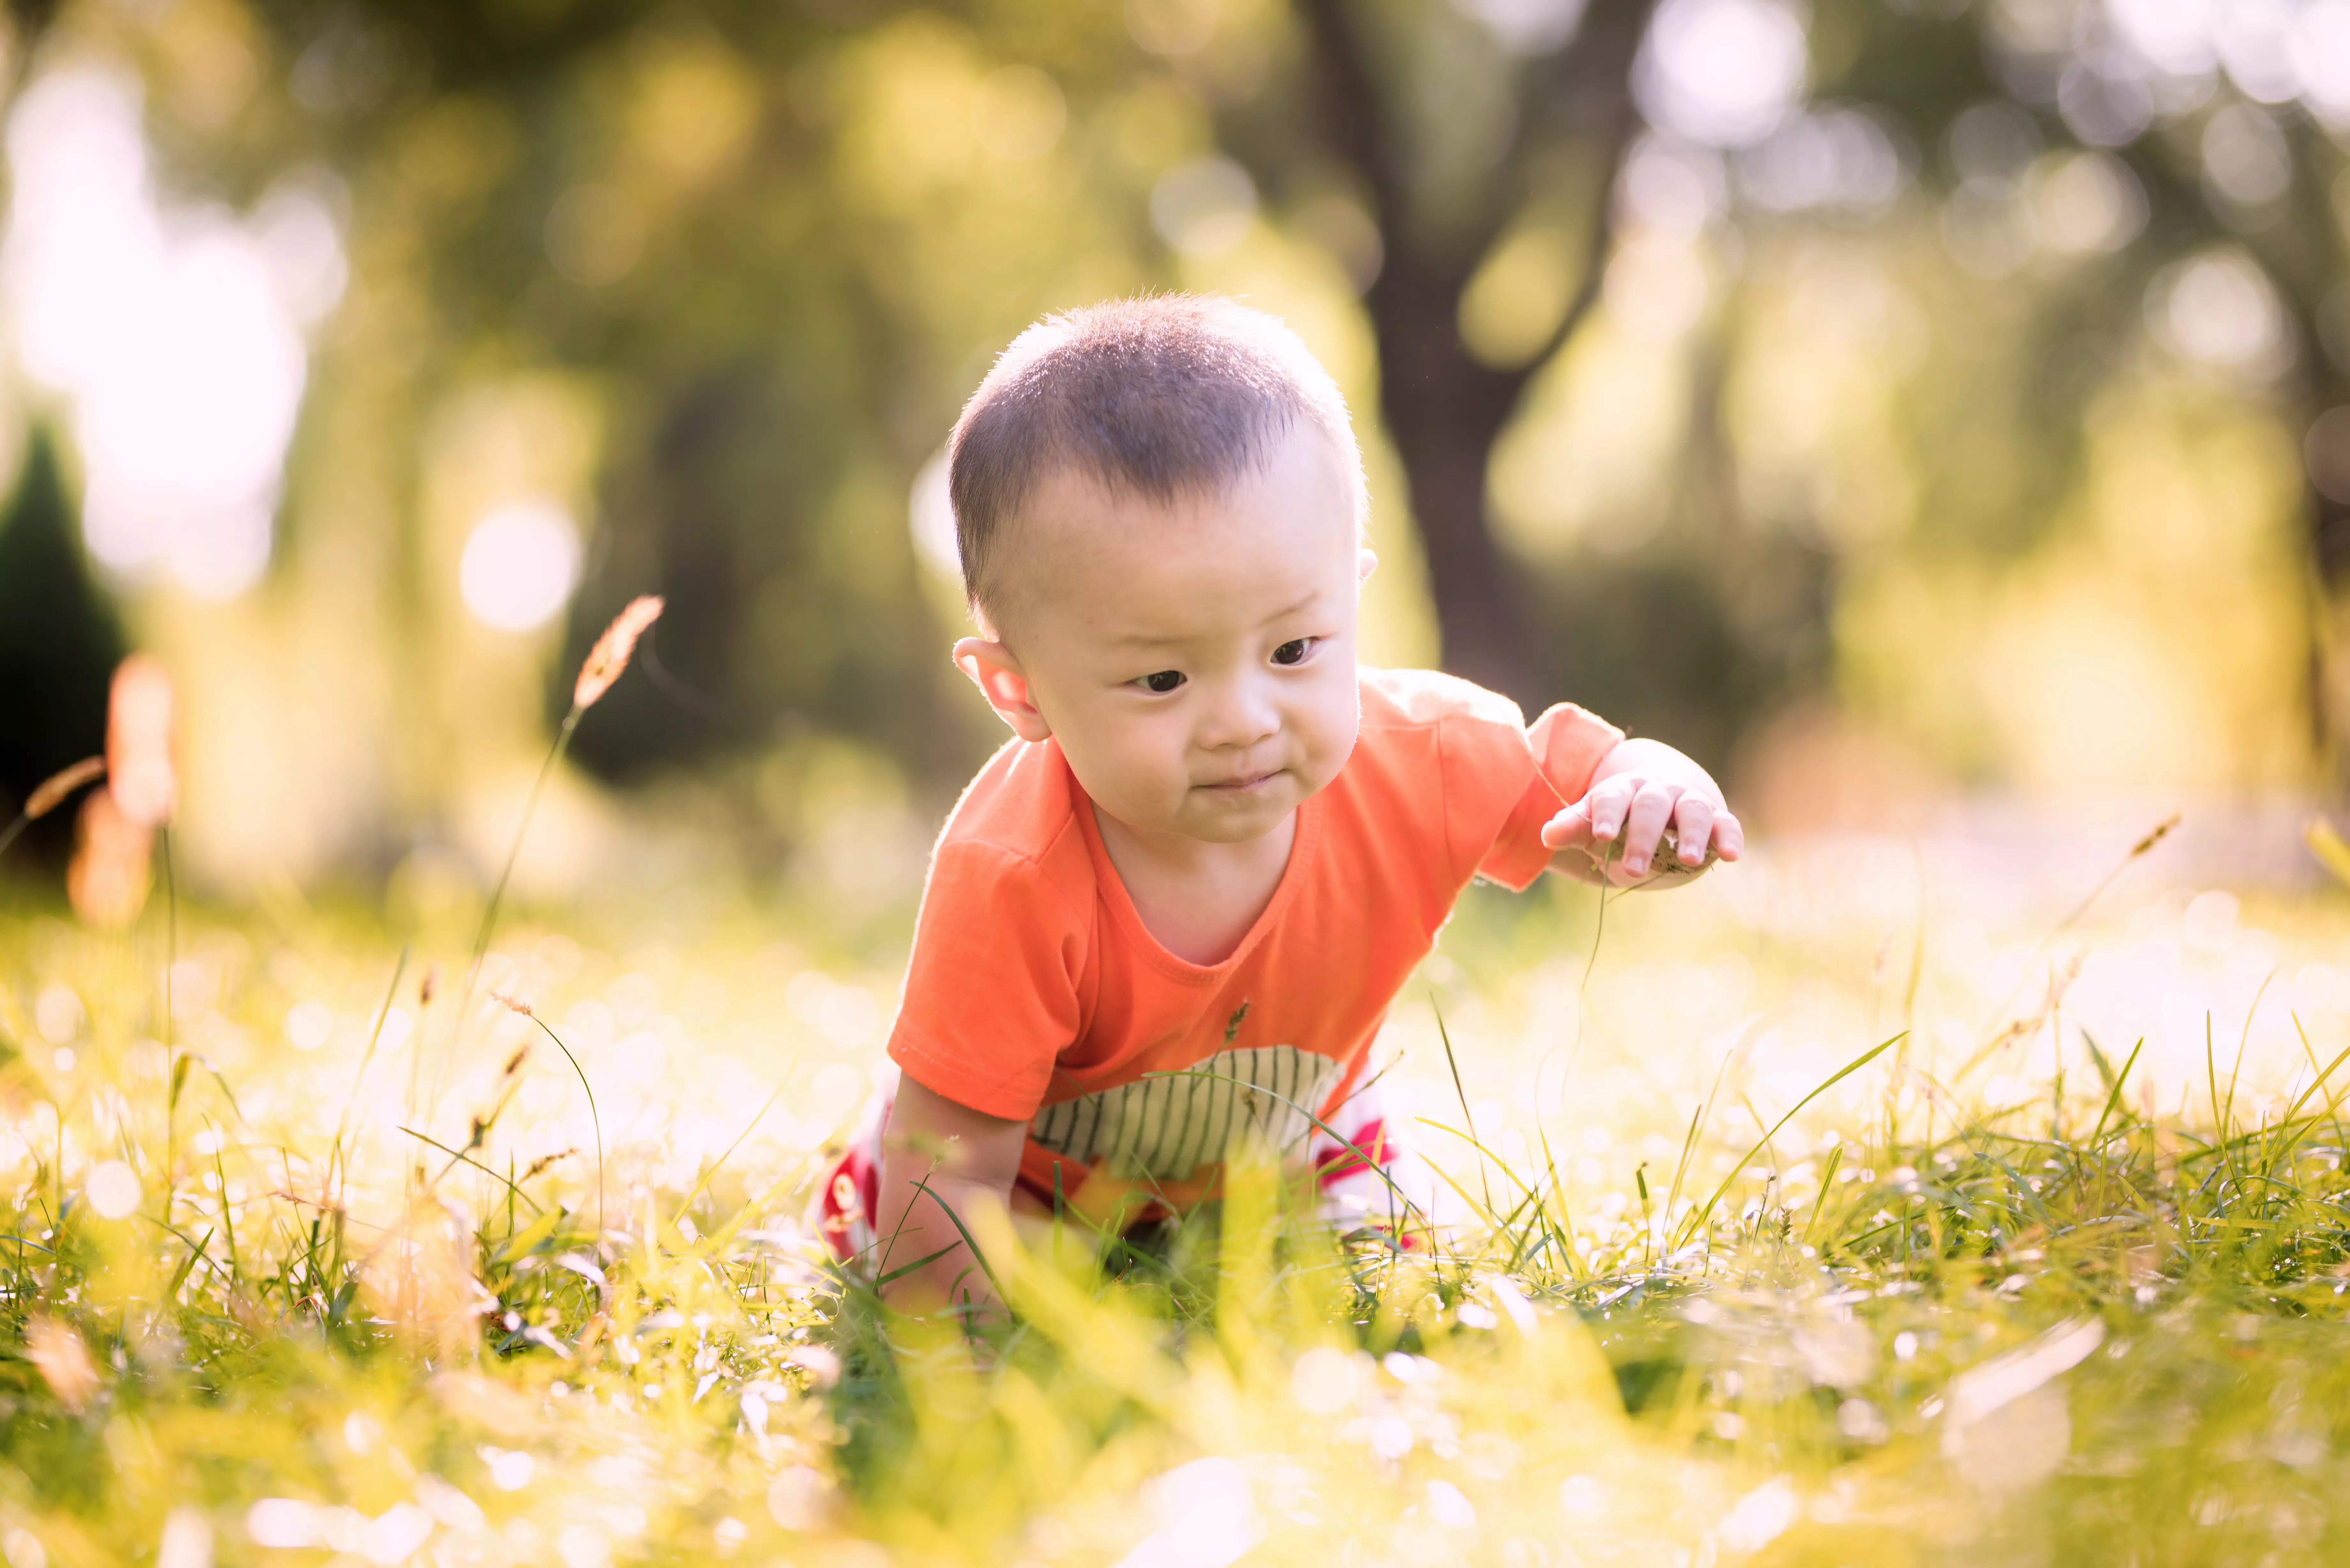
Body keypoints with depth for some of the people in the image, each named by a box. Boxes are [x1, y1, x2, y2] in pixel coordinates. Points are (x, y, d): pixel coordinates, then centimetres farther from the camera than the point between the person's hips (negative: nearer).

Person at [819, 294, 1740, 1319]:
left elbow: (1591, 777, -14)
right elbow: (947, 1181, -36)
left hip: (1284, 1141, 3)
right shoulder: (1012, 887, -44)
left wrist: (1654, 794, -39)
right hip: (1046, 1172, -2)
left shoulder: (1419, 764, -33)